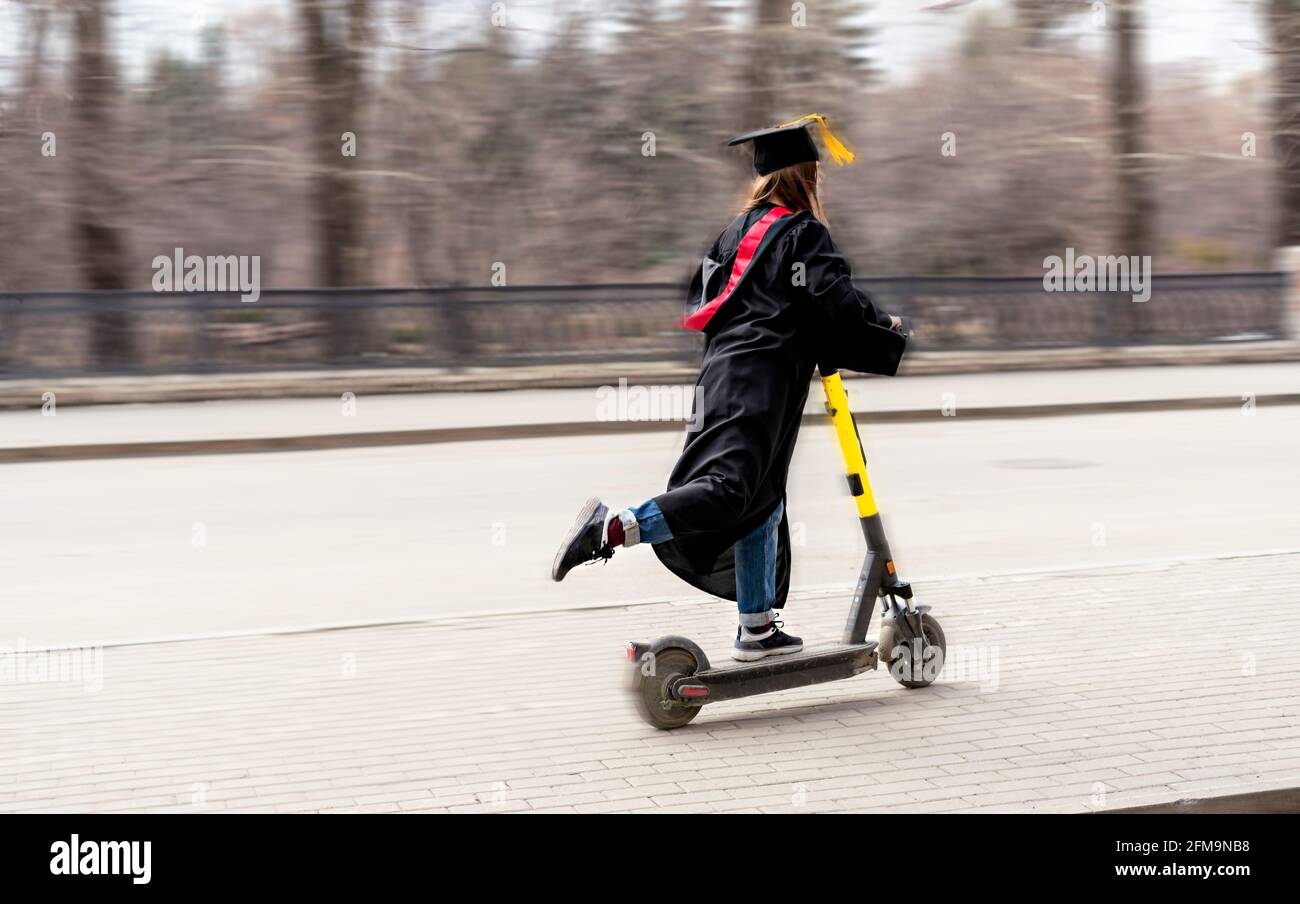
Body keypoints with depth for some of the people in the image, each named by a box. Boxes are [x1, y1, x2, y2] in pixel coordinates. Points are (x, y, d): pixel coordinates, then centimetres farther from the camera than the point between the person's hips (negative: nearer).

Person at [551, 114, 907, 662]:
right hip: (762, 377, -9)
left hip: (722, 366, 9)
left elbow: (700, 298, 24)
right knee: (729, 490, -19)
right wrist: (888, 331, 5)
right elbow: (836, 299, -11)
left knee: (761, 503, 13)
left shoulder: (737, 231, 20)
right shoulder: (804, 233, -2)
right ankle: (611, 529, -33)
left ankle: (757, 629, 16)